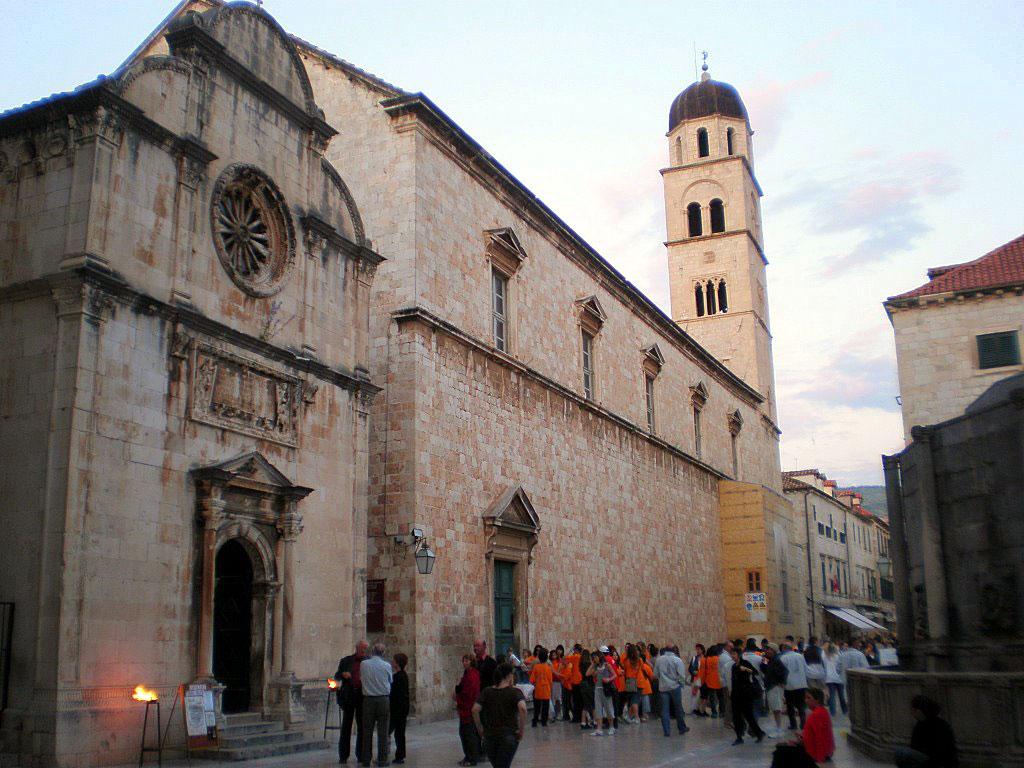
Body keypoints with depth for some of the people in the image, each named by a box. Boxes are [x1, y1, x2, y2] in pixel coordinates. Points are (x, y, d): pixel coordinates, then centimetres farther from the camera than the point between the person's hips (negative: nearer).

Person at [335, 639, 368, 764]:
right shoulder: (346, 660, 7)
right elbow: (336, 676, 8)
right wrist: (343, 675, -14)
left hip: (363, 697, 1)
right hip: (348, 696, -1)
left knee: (362, 726, 4)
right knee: (346, 725, 1)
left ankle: (360, 755, 11)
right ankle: (343, 755, 7)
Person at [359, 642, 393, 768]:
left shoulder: (363, 664, -4)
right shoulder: (387, 665, -7)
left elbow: (361, 678, 8)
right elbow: (390, 681, 6)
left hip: (368, 699, 1)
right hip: (383, 699, -1)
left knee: (367, 730, 9)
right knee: (383, 730, 4)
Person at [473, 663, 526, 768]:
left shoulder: (486, 692, 6)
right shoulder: (515, 692, -4)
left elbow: (475, 709, -7)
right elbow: (522, 708, -22)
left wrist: (480, 729, 2)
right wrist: (522, 730, -13)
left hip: (489, 736, 3)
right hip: (509, 735, -3)